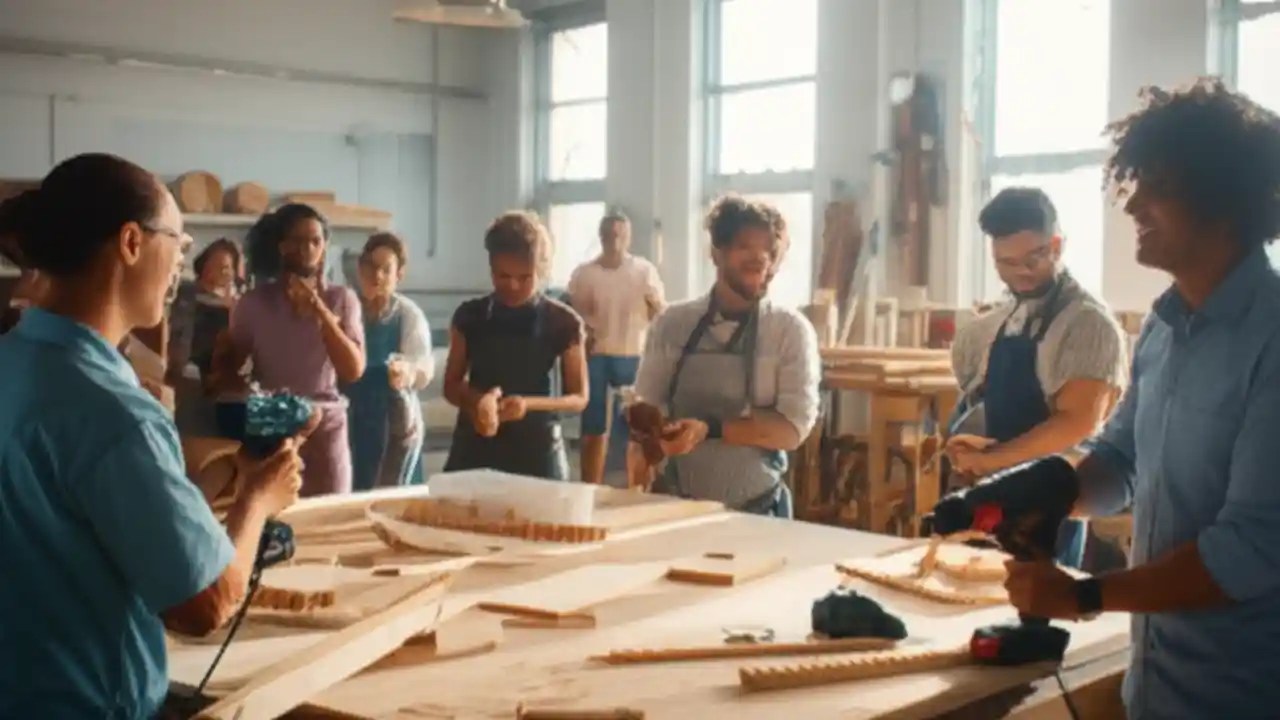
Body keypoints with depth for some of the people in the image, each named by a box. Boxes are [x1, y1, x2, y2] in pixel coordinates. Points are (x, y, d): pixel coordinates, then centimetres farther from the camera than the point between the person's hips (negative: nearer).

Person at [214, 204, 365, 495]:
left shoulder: (341, 299, 3)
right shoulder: (255, 301, 2)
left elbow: (354, 370, -7)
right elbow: (225, 367, 10)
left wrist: (320, 311, -14)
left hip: (326, 428, 1)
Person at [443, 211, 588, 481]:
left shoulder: (563, 322, -5)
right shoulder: (470, 316, 2)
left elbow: (579, 398, 0)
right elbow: (451, 386, 7)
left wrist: (529, 403, -18)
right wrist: (475, 398, -16)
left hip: (536, 449, -1)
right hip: (475, 447, 2)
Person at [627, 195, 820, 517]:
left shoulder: (791, 330, -6)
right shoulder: (672, 323, -1)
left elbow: (793, 428, -11)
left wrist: (710, 429, -22)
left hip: (754, 514, -1)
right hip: (674, 508, 2)